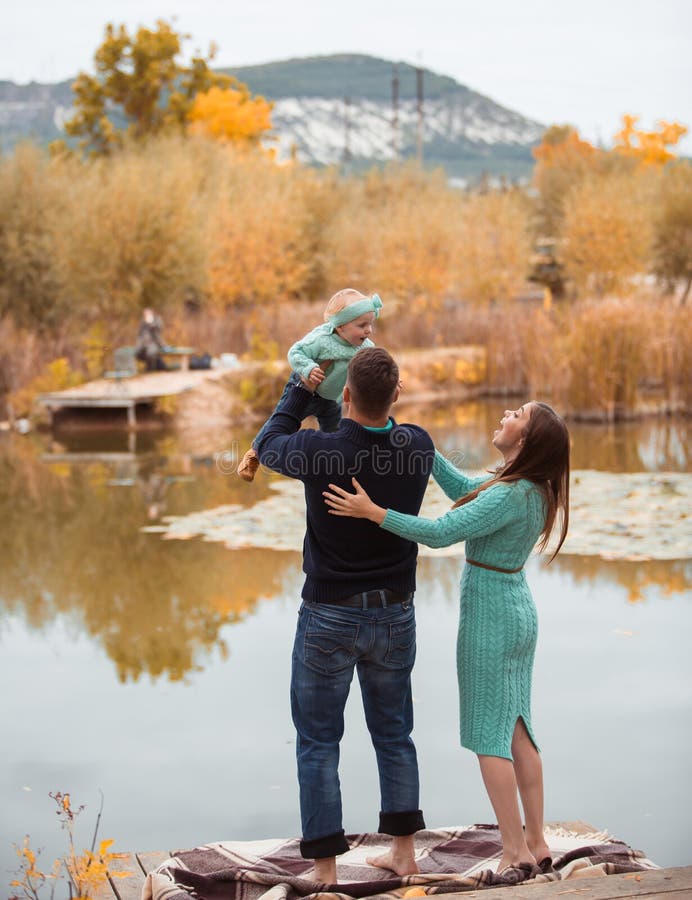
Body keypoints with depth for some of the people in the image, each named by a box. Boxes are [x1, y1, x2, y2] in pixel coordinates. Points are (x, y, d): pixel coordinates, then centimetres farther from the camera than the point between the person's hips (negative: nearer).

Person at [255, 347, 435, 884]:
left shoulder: (318, 452, -20)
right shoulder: (419, 448, -9)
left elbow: (270, 445, 3)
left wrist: (303, 388, 14)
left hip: (329, 618, -4)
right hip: (394, 615, 4)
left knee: (318, 743, 7)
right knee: (394, 734, 18)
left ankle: (325, 867, 9)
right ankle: (403, 851, 24)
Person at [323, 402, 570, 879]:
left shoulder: (510, 496, -24)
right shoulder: (531, 488, 4)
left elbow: (440, 532, -28)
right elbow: (462, 490, 13)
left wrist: (373, 512, -28)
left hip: (489, 619, -9)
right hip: (519, 612, 9)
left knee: (488, 736, 0)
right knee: (516, 730, 14)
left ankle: (516, 851, 4)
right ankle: (537, 842, 18)